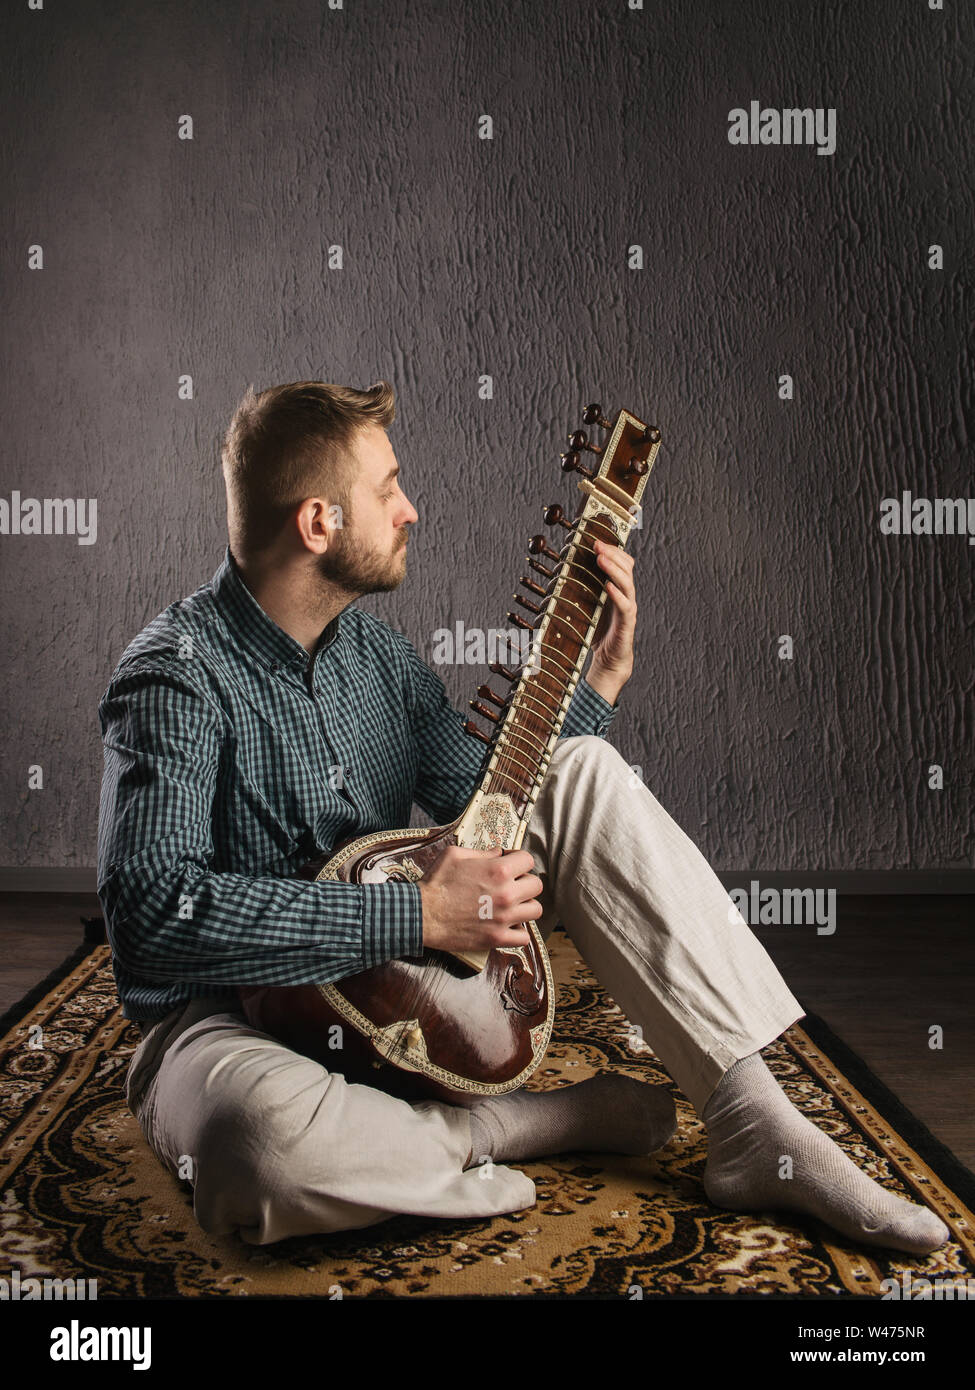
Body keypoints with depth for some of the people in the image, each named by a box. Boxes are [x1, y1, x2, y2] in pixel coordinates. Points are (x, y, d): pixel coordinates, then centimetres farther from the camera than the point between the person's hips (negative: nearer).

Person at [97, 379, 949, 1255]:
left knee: (585, 776, -8)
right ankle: (543, 1123, -13)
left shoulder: (372, 648, 5)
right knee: (263, 1127, -43)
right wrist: (416, 913, -31)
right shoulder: (177, 675, -19)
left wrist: (597, 677, -1)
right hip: (233, 1018, -6)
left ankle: (759, 1128, -13)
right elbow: (152, 907, -31)